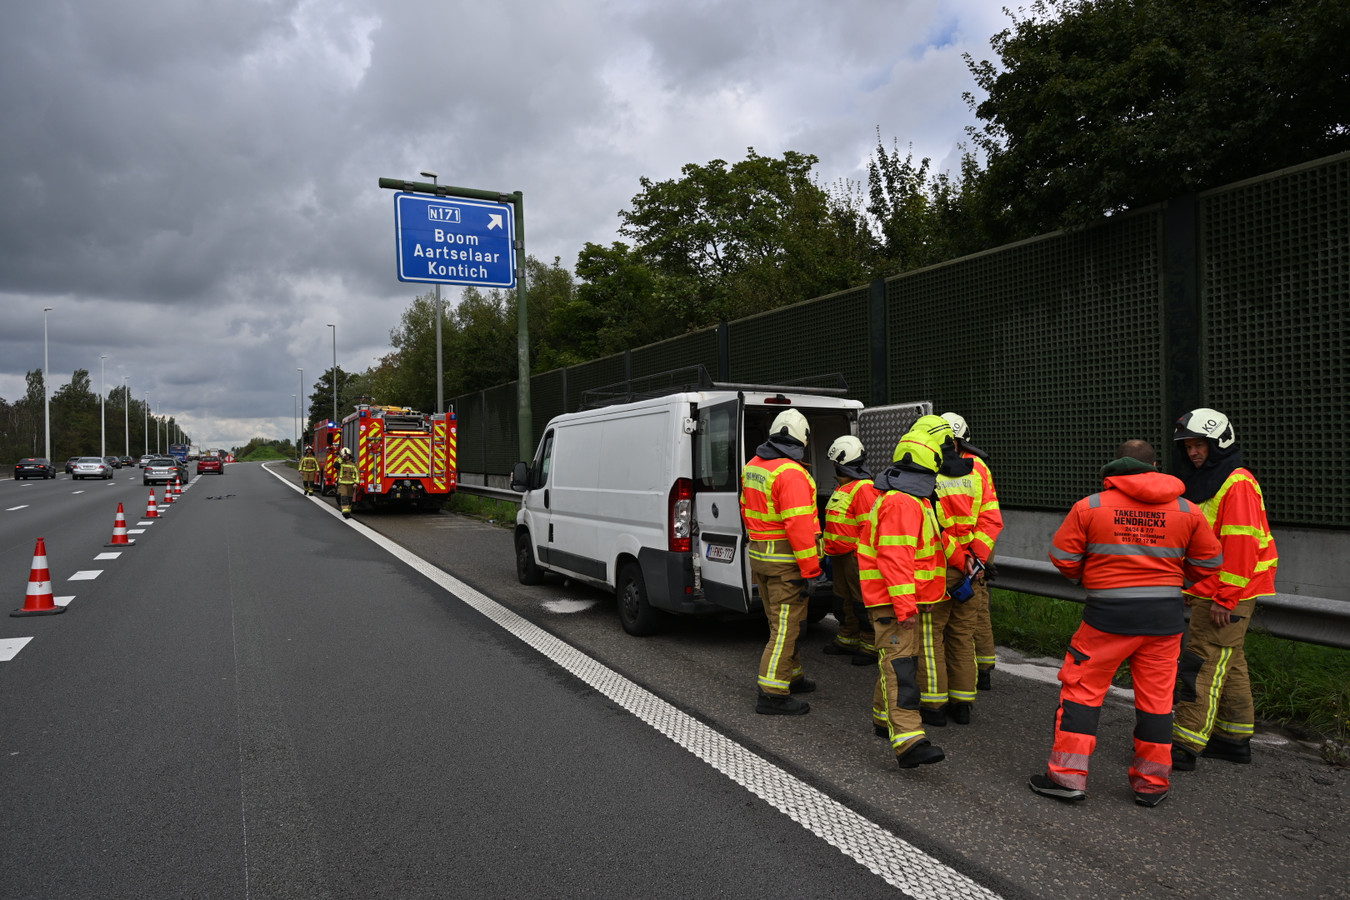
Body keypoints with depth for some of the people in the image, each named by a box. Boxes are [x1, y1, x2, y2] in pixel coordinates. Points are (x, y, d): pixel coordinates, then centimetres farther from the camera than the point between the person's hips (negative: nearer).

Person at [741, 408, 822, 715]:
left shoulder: (752, 466, 9)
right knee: (786, 625, -2)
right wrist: (810, 570, -19)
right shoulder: (791, 473, -20)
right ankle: (772, 694, 1)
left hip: (759, 554, 9)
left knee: (780, 621, 21)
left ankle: (791, 676, 34)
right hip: (786, 561, -9)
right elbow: (798, 525, -23)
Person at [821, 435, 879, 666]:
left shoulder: (864, 489, -16)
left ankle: (869, 645, 6)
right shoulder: (842, 488, 16)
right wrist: (831, 552, 25)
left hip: (856, 555, -10)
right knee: (843, 599, 17)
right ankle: (848, 639, 29)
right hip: (841, 555, 10)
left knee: (862, 601, -3)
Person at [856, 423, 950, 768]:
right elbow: (894, 559, -25)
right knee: (900, 664, -16)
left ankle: (885, 718, 33)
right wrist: (905, 606, -27)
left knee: (896, 659, 20)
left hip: (901, 599, 11)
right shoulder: (902, 503, -19)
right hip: (893, 600, -11)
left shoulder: (907, 499, 18)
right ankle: (908, 741, -22)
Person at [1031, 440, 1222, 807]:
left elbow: (1063, 558, -2)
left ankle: (1068, 775, 6)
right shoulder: (1188, 511, 4)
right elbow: (1208, 563, 11)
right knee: (1156, 697, 12)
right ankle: (1152, 783, 21)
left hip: (1108, 615, -3)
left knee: (1081, 690, 6)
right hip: (1165, 616, 3)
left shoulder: (1089, 506, -5)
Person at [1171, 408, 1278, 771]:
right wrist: (1188, 585, 19)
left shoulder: (1238, 484, -15)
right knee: (1228, 662, 16)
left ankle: (1185, 746, -6)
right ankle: (1234, 740, 26)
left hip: (1228, 595, -10)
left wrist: (1225, 598, -21)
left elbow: (1240, 544, -21)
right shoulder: (1199, 481, 15)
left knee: (1204, 664, -9)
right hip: (1207, 591, 10)